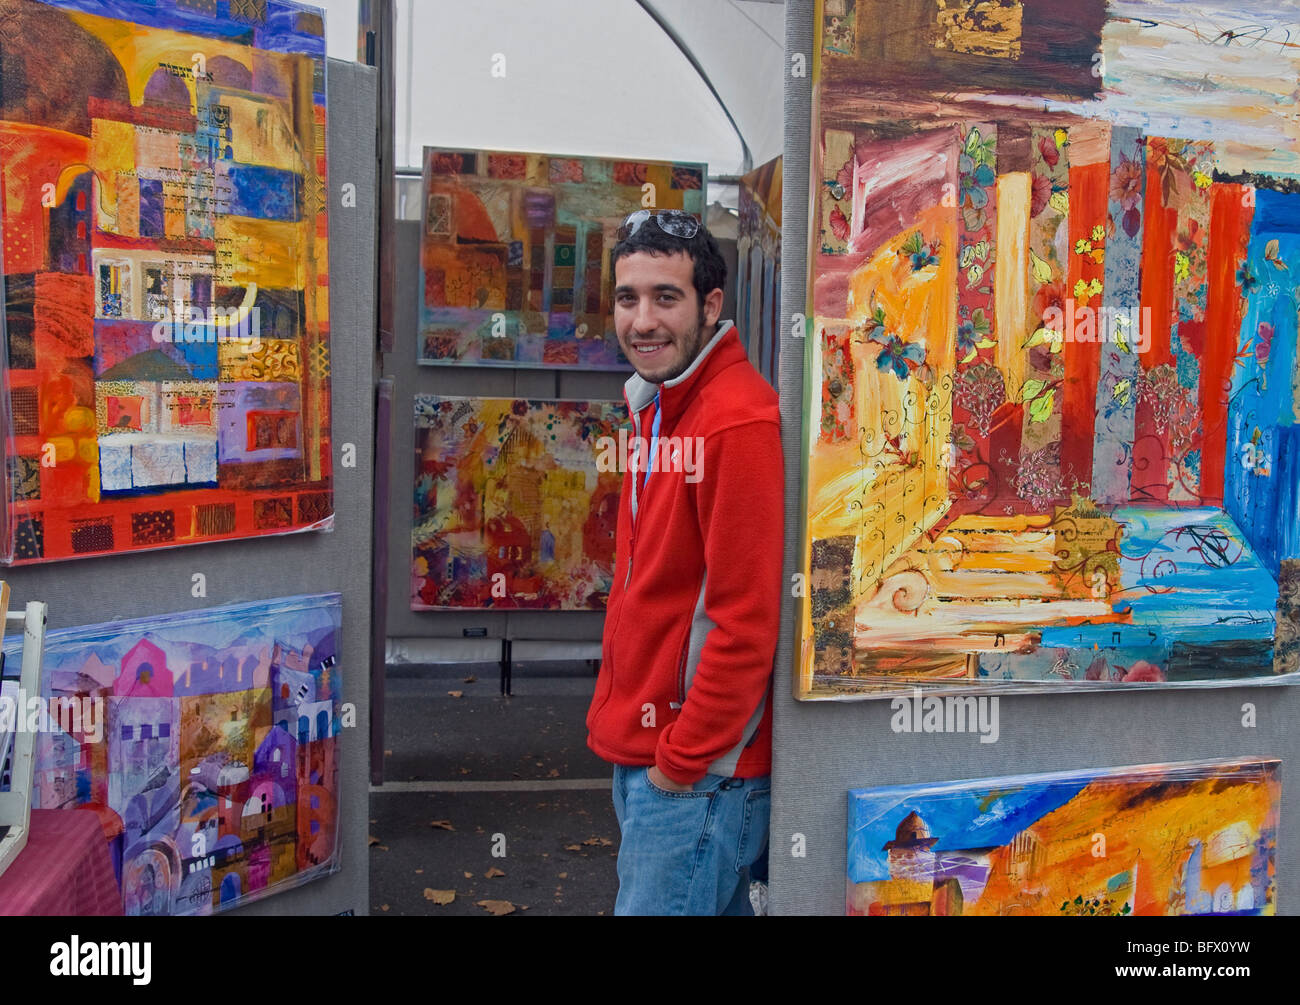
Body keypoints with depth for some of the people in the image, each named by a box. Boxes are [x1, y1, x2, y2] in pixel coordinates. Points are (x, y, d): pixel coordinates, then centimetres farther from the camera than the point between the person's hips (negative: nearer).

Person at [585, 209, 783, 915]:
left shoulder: (739, 422, -21)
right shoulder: (656, 409, 10)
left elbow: (747, 621, -23)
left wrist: (684, 761, -17)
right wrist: (621, 719, 13)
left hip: (700, 772, -9)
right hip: (640, 751, 9)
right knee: (718, 904, 23)